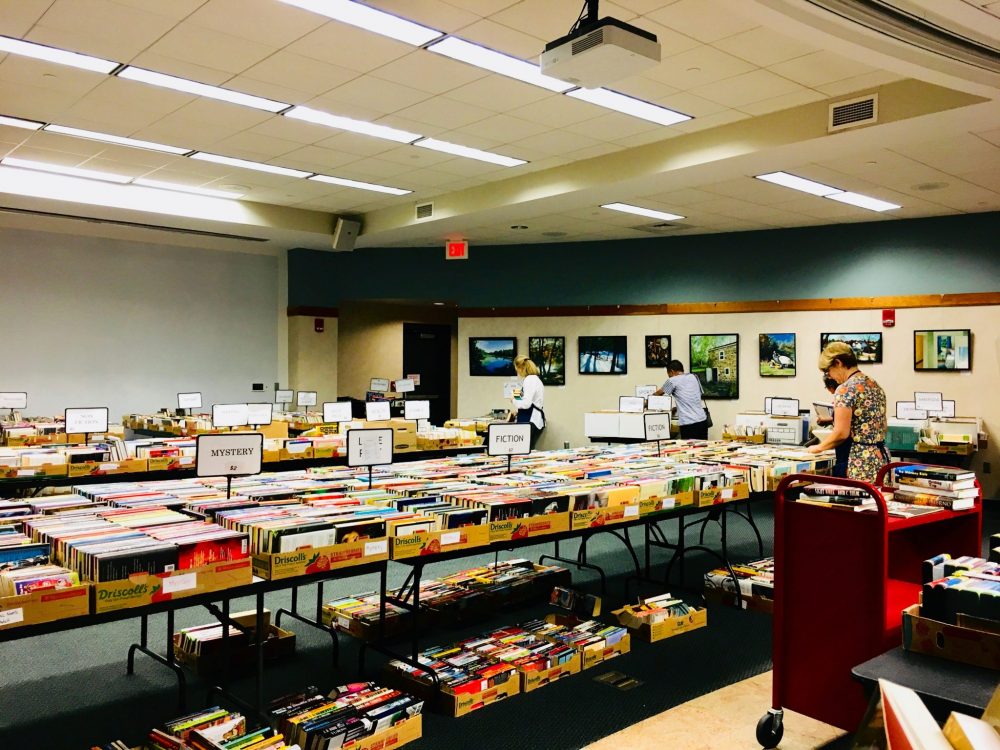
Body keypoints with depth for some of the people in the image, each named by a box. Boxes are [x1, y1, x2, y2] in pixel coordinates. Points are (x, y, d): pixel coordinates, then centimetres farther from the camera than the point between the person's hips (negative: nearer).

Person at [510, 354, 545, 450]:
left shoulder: (529, 380, -14)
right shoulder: (535, 379, 16)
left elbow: (526, 403, -20)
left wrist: (514, 401, -4)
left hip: (531, 422, -10)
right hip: (536, 420, 10)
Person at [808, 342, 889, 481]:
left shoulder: (845, 389, -14)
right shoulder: (875, 385, 13)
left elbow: (841, 433, -19)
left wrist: (819, 447, -5)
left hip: (858, 465, -9)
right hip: (881, 458, 9)